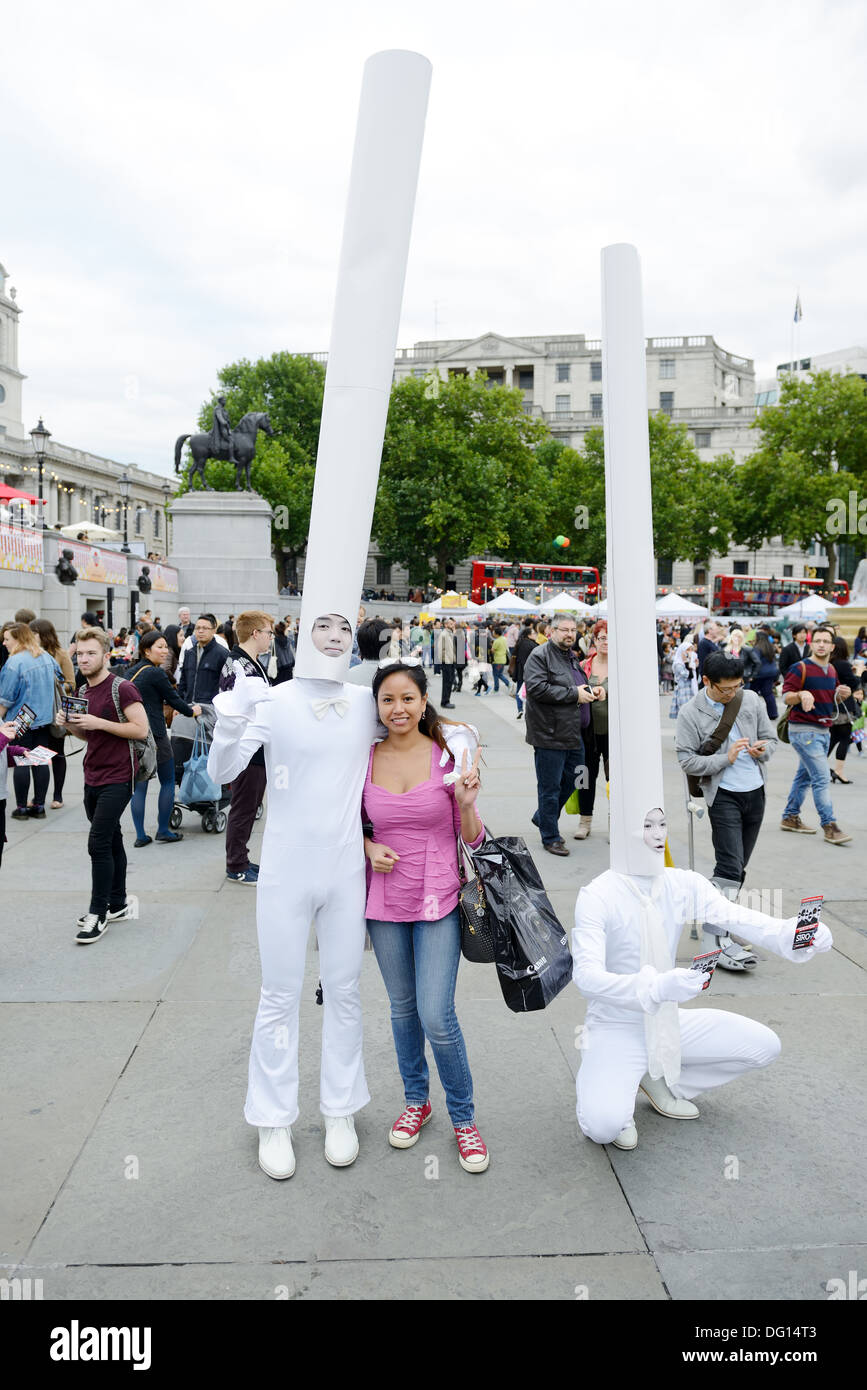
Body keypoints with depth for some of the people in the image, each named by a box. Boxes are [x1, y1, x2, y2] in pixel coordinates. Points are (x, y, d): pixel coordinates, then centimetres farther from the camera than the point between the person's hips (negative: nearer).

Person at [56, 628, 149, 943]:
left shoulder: (122, 689, -12)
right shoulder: (84, 691, 12)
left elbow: (141, 729, -17)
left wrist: (98, 722, -21)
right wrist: (70, 724, 1)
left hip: (117, 778, -8)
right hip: (92, 778, 8)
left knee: (98, 843, -10)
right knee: (111, 841, 15)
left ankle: (98, 913, -1)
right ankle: (117, 904, 25)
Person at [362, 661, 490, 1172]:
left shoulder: (449, 757, -7)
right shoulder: (366, 760, -1)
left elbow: (473, 839, -2)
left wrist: (467, 800, -21)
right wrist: (370, 847, -8)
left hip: (437, 900, -3)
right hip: (386, 901, 3)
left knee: (437, 1015, -7)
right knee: (403, 1007, 16)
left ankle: (463, 1117, 16)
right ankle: (416, 1099, 39)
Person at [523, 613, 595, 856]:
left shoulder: (572, 657, 19)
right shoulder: (540, 656, -10)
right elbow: (536, 688, -23)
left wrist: (589, 691, 12)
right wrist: (574, 694, -19)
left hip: (574, 736, 9)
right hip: (550, 735, -9)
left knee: (571, 782, 17)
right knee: (550, 788, 1)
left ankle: (542, 818, 37)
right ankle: (550, 838, 13)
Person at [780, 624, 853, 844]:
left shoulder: (831, 670, 12)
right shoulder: (800, 668, -12)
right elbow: (786, 696, -15)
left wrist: (842, 694, 0)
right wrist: (801, 694, -35)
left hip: (823, 731, 8)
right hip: (803, 730, -8)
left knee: (805, 776, 15)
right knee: (821, 778, -11)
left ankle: (790, 817, 25)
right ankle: (829, 827, -9)